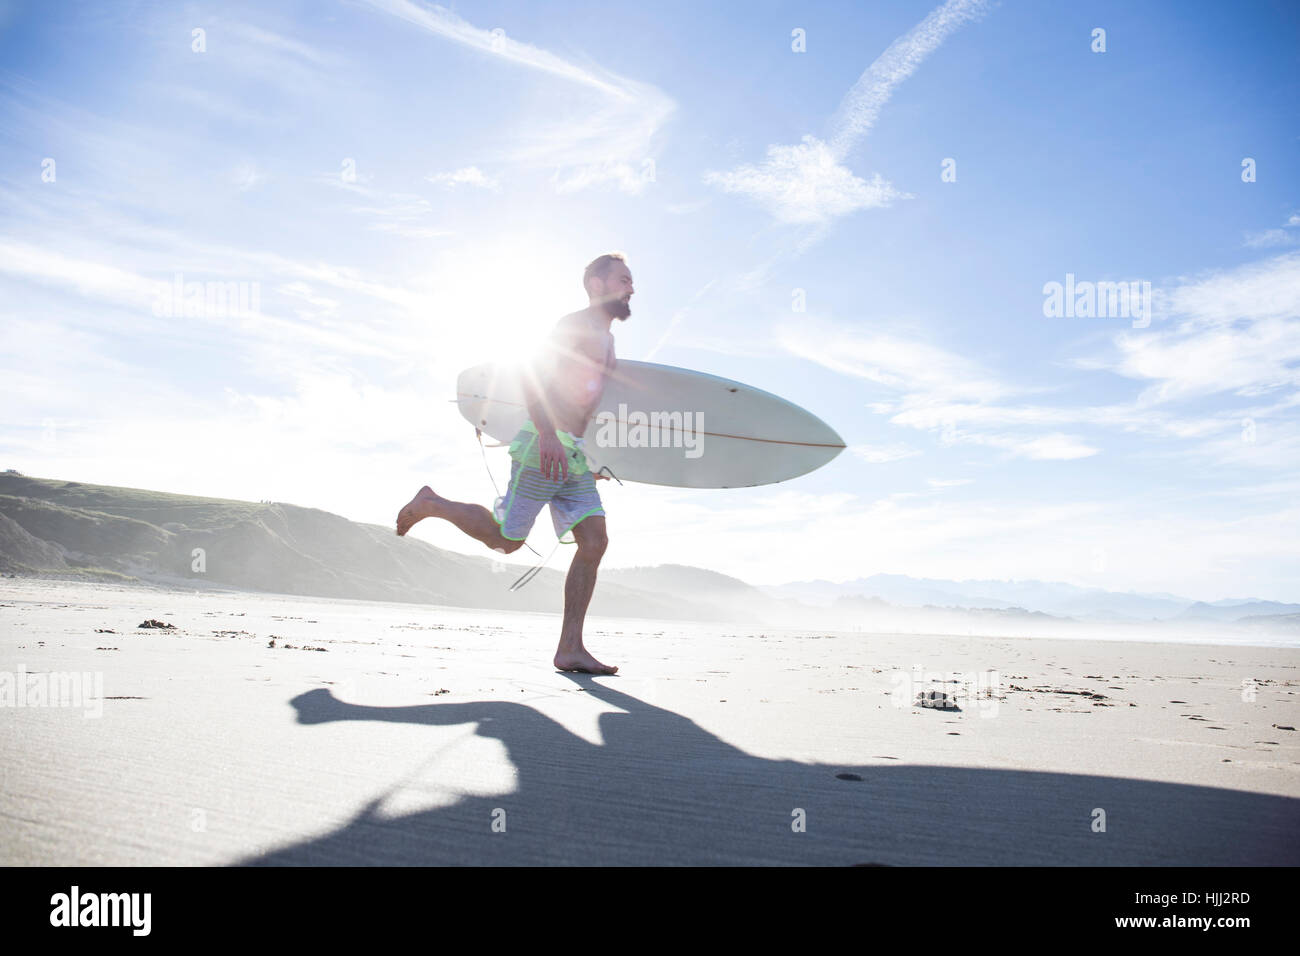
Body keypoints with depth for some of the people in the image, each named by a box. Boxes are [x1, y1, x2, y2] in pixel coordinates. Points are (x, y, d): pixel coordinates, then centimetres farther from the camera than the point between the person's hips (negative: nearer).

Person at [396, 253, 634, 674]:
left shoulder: (605, 339, 22)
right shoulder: (574, 325, -6)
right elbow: (533, 376, -19)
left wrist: (589, 460, 29)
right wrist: (547, 433, -32)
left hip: (572, 457, 8)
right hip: (542, 448, -8)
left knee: (594, 543, -4)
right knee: (505, 539, -3)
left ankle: (570, 648, -3)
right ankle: (430, 504, 21)